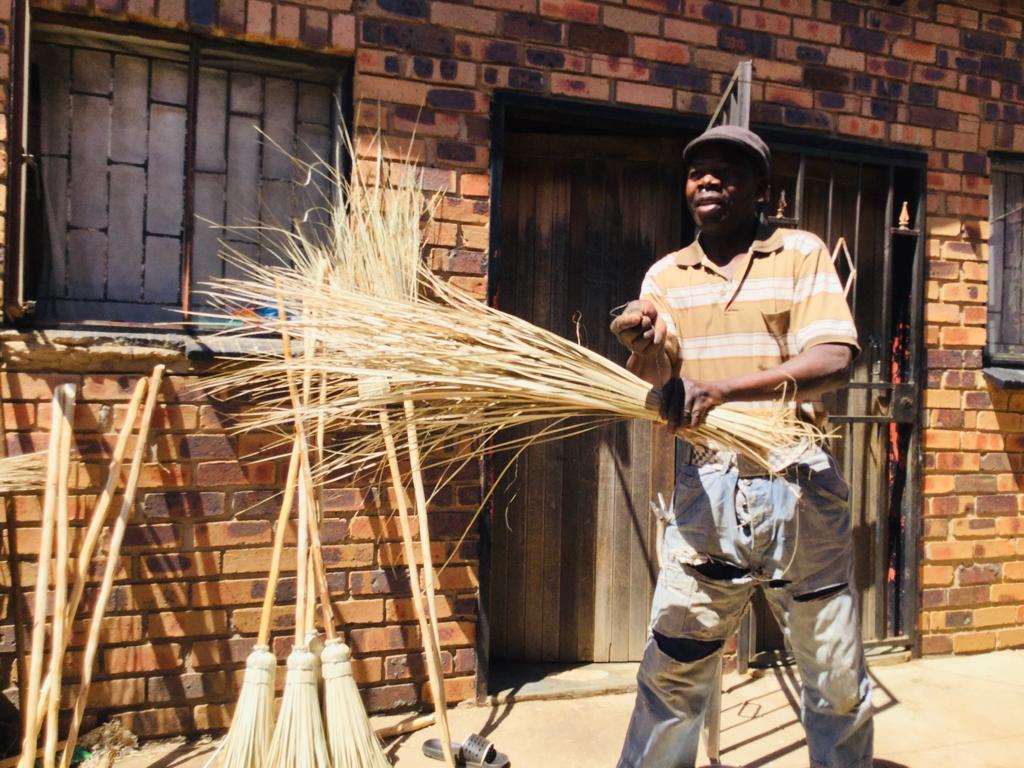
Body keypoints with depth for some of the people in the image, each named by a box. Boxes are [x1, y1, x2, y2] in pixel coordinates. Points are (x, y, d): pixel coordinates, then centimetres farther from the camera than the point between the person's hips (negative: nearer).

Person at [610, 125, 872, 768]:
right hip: (706, 486, 2)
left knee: (839, 682, 13)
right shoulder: (666, 275, 9)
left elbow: (833, 360, -14)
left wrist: (721, 388, -28)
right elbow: (655, 380, -3)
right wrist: (642, 341, -26)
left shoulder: (802, 254, 0)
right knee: (672, 672, 7)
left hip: (797, 484, -1)